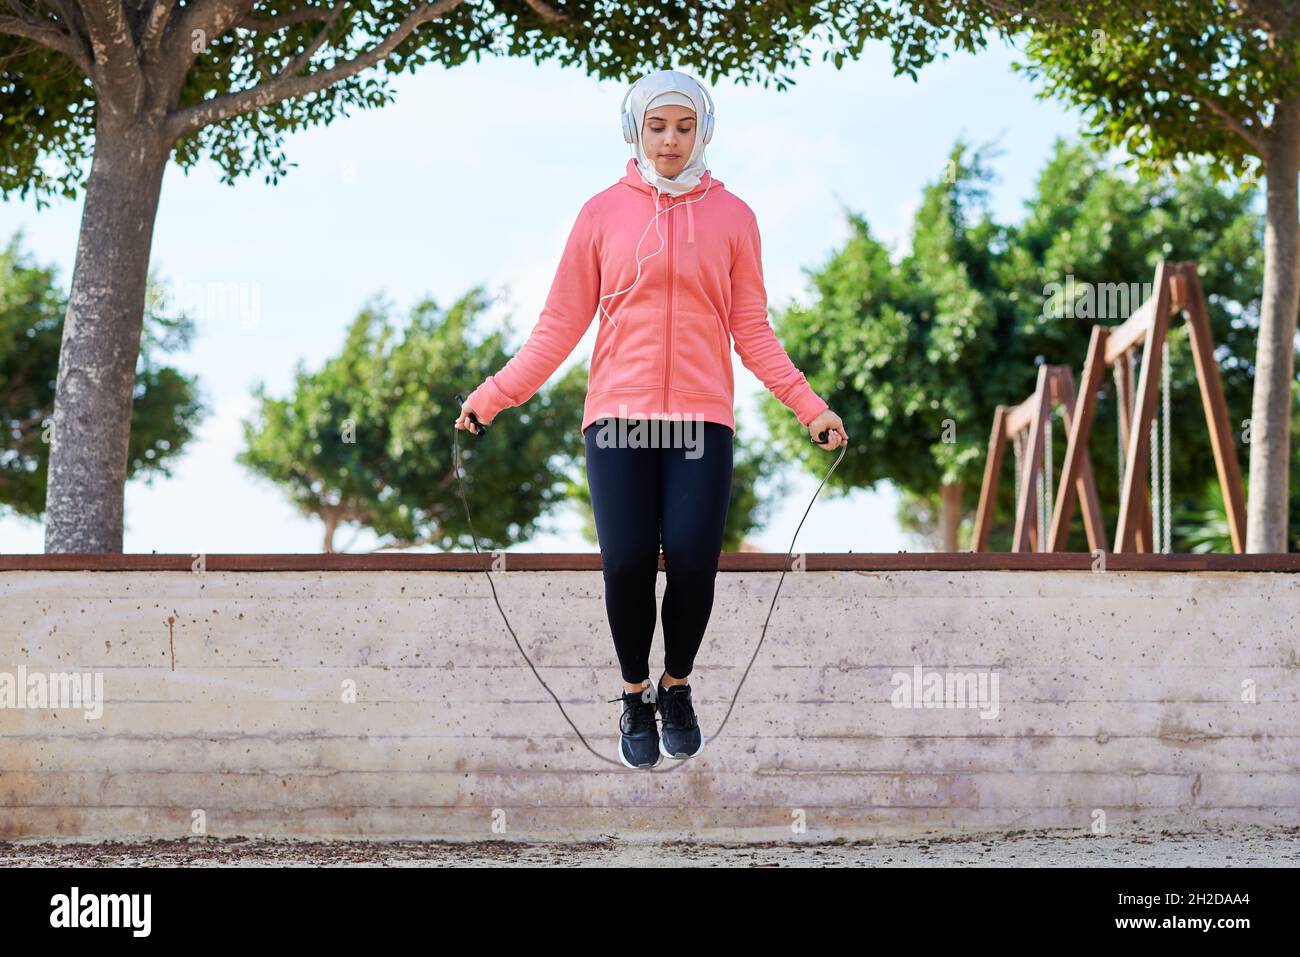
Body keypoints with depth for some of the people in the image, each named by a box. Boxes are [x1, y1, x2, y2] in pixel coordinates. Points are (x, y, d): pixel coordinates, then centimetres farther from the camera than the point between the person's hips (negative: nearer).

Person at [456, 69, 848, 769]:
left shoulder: (732, 217, 8)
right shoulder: (602, 213, 6)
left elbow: (752, 334, 9)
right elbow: (560, 325, 6)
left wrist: (810, 406, 1)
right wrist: (495, 393, -1)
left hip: (702, 420, 0)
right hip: (618, 417, 0)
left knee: (692, 563, -8)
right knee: (627, 565, -7)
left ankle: (677, 688, 19)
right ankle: (636, 698, 17)